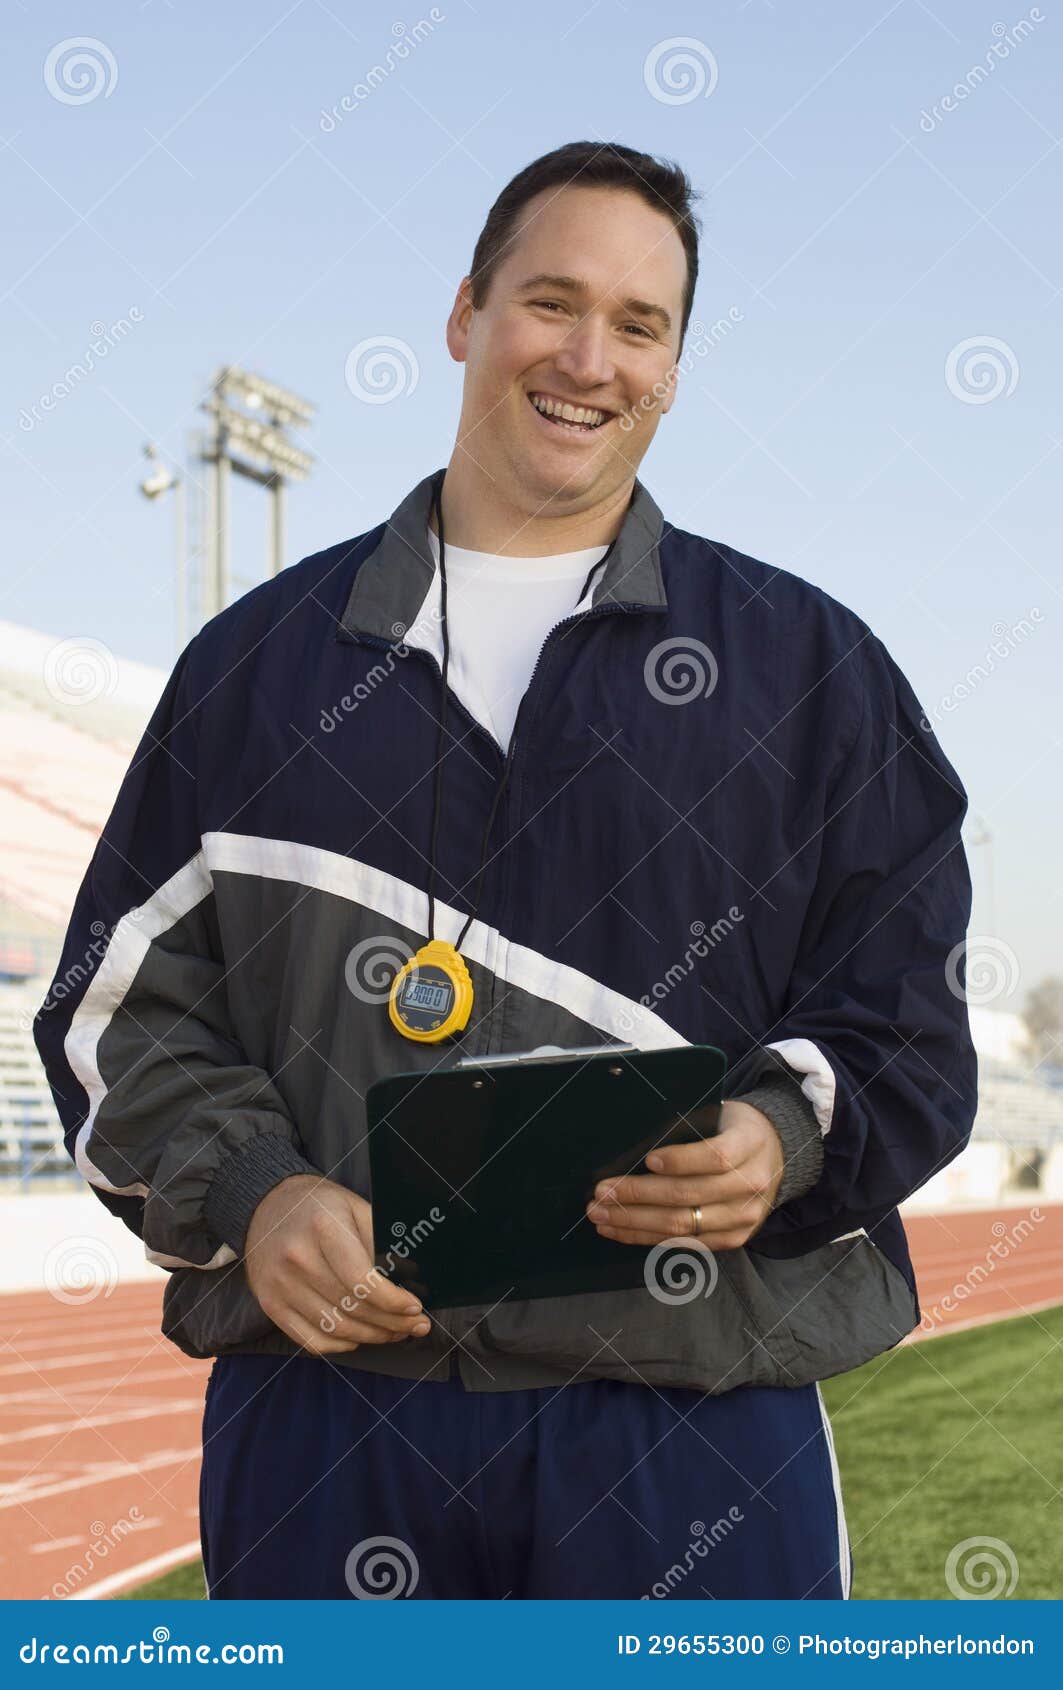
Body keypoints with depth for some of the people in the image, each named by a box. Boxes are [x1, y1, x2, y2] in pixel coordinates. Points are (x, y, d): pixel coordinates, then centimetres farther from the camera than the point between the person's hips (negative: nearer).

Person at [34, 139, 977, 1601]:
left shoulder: (808, 667, 10)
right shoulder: (261, 659, 13)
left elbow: (907, 1017, 8)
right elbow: (124, 1000, 11)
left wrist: (786, 1136, -14)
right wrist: (249, 1196, -8)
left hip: (696, 1424, -1)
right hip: (323, 1411, 1)